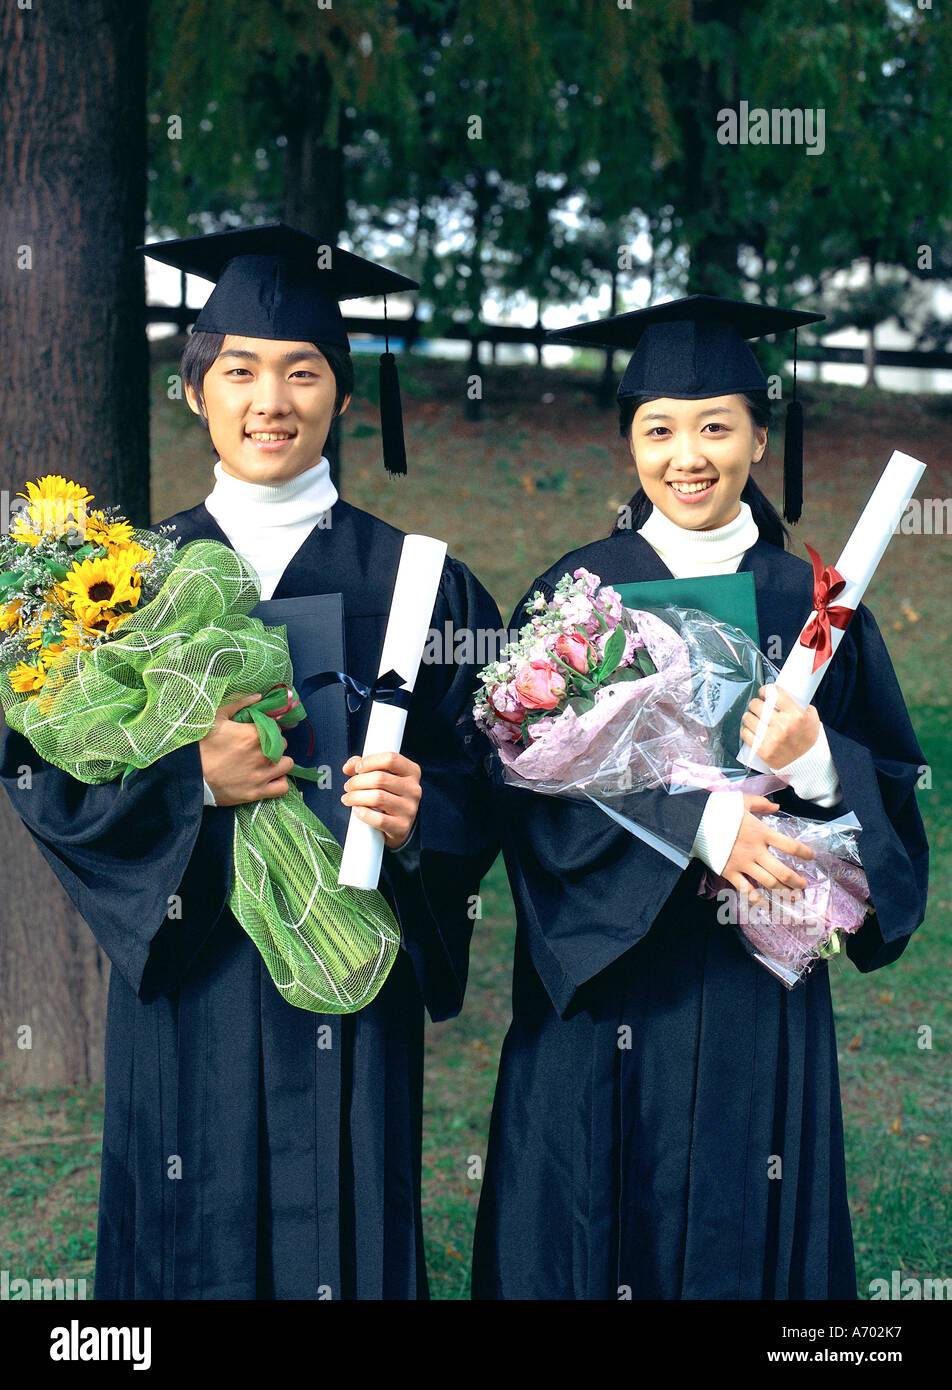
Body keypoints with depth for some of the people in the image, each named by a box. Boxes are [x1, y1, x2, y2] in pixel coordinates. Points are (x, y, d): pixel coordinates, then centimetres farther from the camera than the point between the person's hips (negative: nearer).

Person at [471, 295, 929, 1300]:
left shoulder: (809, 604, 5)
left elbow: (897, 788, 4)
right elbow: (535, 785, -10)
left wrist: (815, 760, -17)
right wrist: (695, 819, -22)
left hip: (761, 991, 2)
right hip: (609, 980, -1)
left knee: (747, 1235, 9)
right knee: (598, 1223, 5)